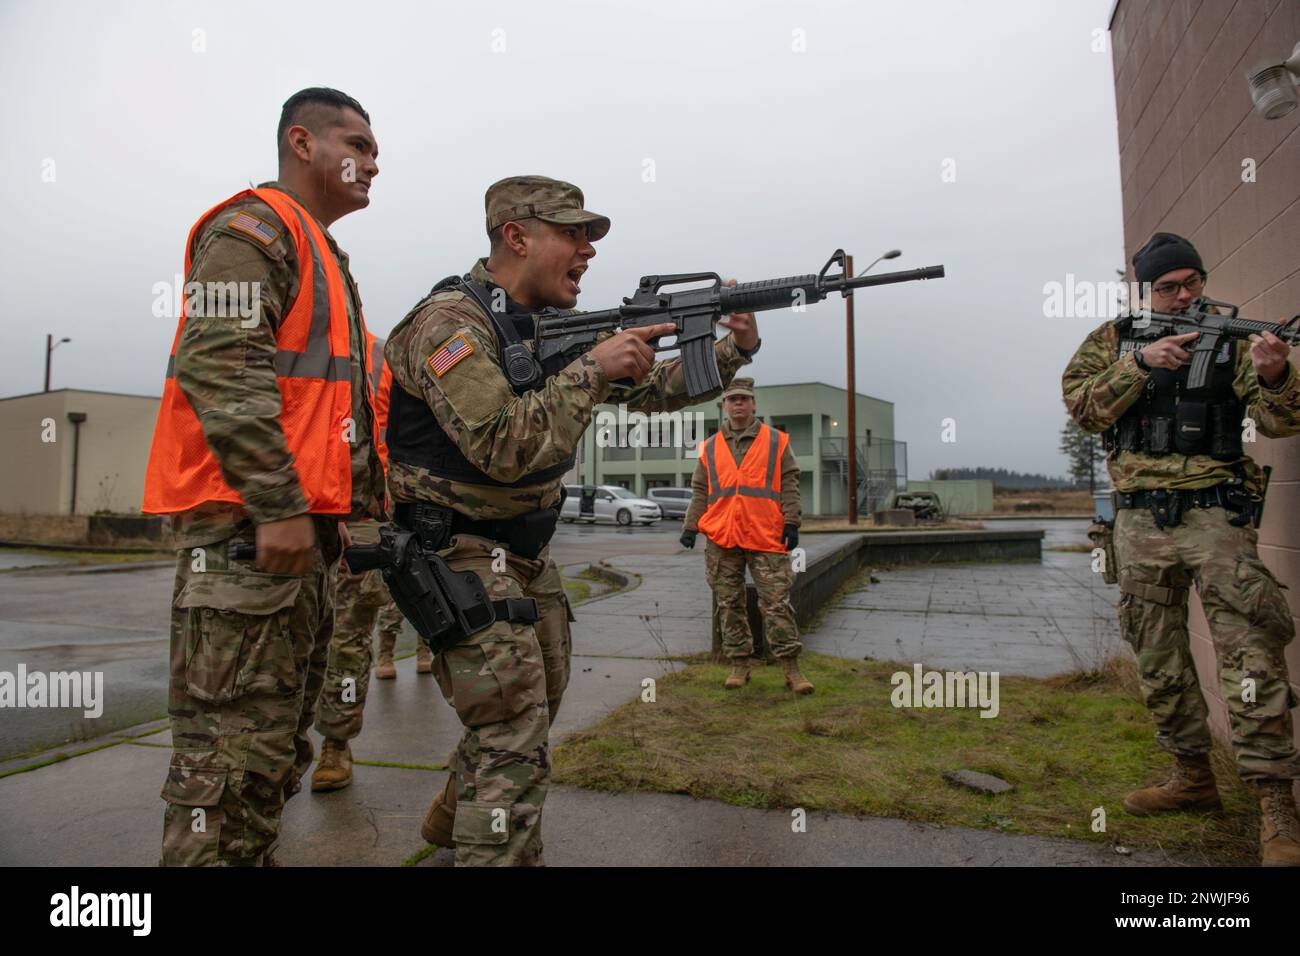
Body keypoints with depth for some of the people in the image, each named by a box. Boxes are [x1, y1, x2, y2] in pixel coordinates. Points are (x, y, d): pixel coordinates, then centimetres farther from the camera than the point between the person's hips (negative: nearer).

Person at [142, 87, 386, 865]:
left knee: (282, 736, 15)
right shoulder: (254, 229, -4)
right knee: (237, 742, -6)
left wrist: (359, 503, 19)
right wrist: (277, 505, -22)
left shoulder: (326, 257, 25)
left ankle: (253, 856, 27)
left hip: (304, 524, 10)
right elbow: (217, 368, -18)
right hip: (248, 528, -10)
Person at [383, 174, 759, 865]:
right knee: (516, 736, -10)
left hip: (525, 550, 9)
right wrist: (592, 368, -27)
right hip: (455, 548, -8)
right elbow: (501, 447, -30)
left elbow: (656, 389, 9)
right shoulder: (451, 319, -19)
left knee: (533, 704, 21)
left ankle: (454, 821, 44)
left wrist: (735, 349, -4)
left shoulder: (560, 324, 6)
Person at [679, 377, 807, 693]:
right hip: (721, 539, 3)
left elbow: (789, 485, 4)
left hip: (766, 536, -2)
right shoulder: (710, 448, 13)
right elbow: (700, 492, 14)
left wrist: (791, 523, -5)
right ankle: (740, 664, 19)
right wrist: (690, 526, 5)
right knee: (729, 604, 7)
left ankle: (791, 668, 4)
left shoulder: (776, 441, 8)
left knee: (777, 602, -3)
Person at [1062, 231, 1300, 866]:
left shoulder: (1233, 336, 3)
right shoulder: (1115, 339, 9)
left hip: (1213, 512, -3)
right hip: (1139, 522, 3)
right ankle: (1193, 777, 27)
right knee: (1158, 660, 11)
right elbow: (1083, 407, -4)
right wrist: (1141, 364, -17)